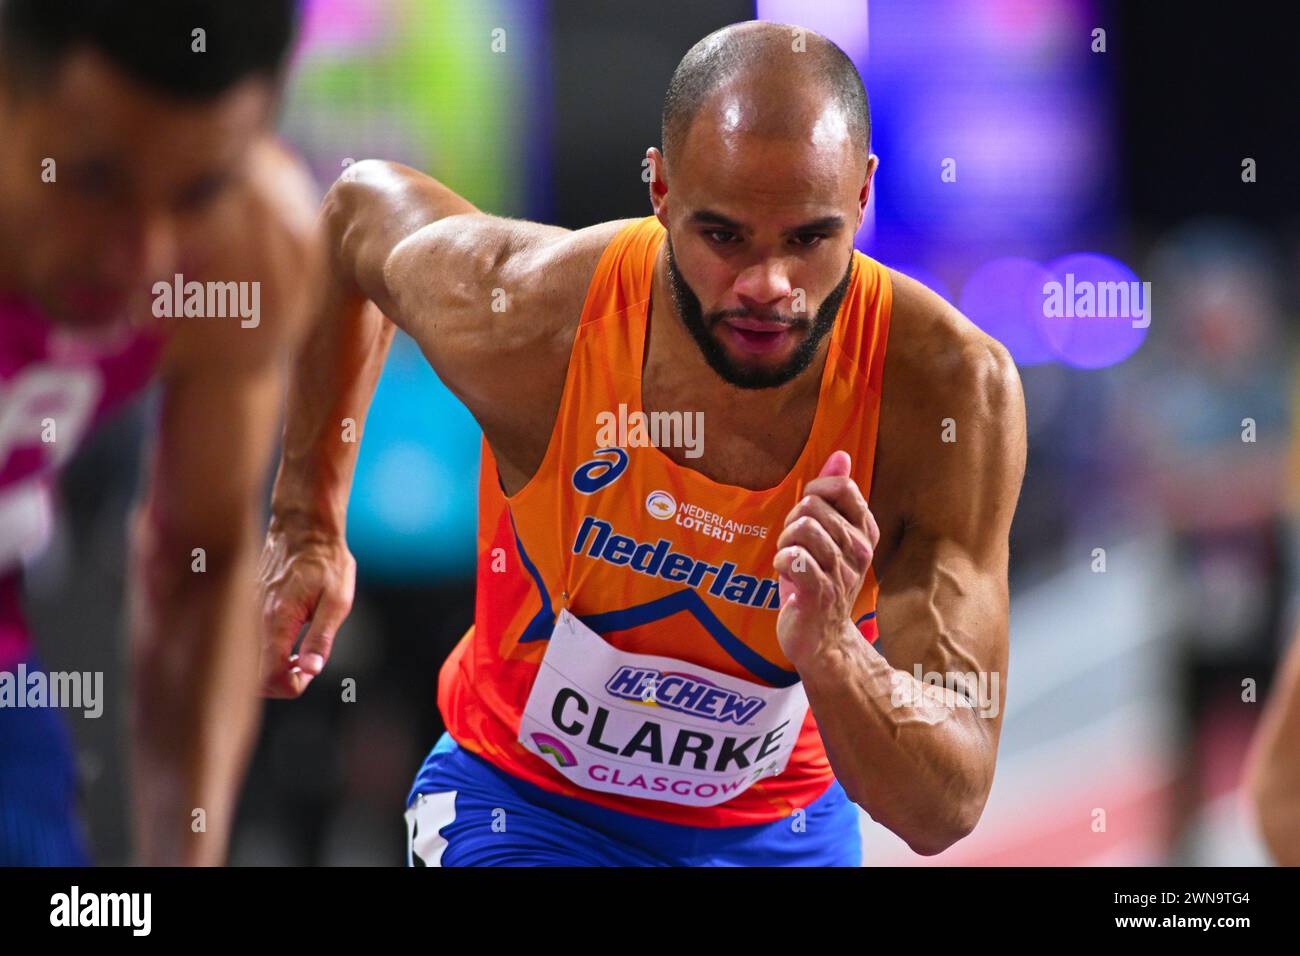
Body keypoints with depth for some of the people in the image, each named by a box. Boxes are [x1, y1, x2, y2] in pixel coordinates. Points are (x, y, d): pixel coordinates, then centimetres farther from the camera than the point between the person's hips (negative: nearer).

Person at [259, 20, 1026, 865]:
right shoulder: (523, 318, -27)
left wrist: (830, 653, -48)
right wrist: (308, 528, 2)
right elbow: (361, 209, -1)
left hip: (785, 825, 1)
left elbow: (946, 811, -28)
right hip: (521, 798, -1)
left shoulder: (954, 389, -28)